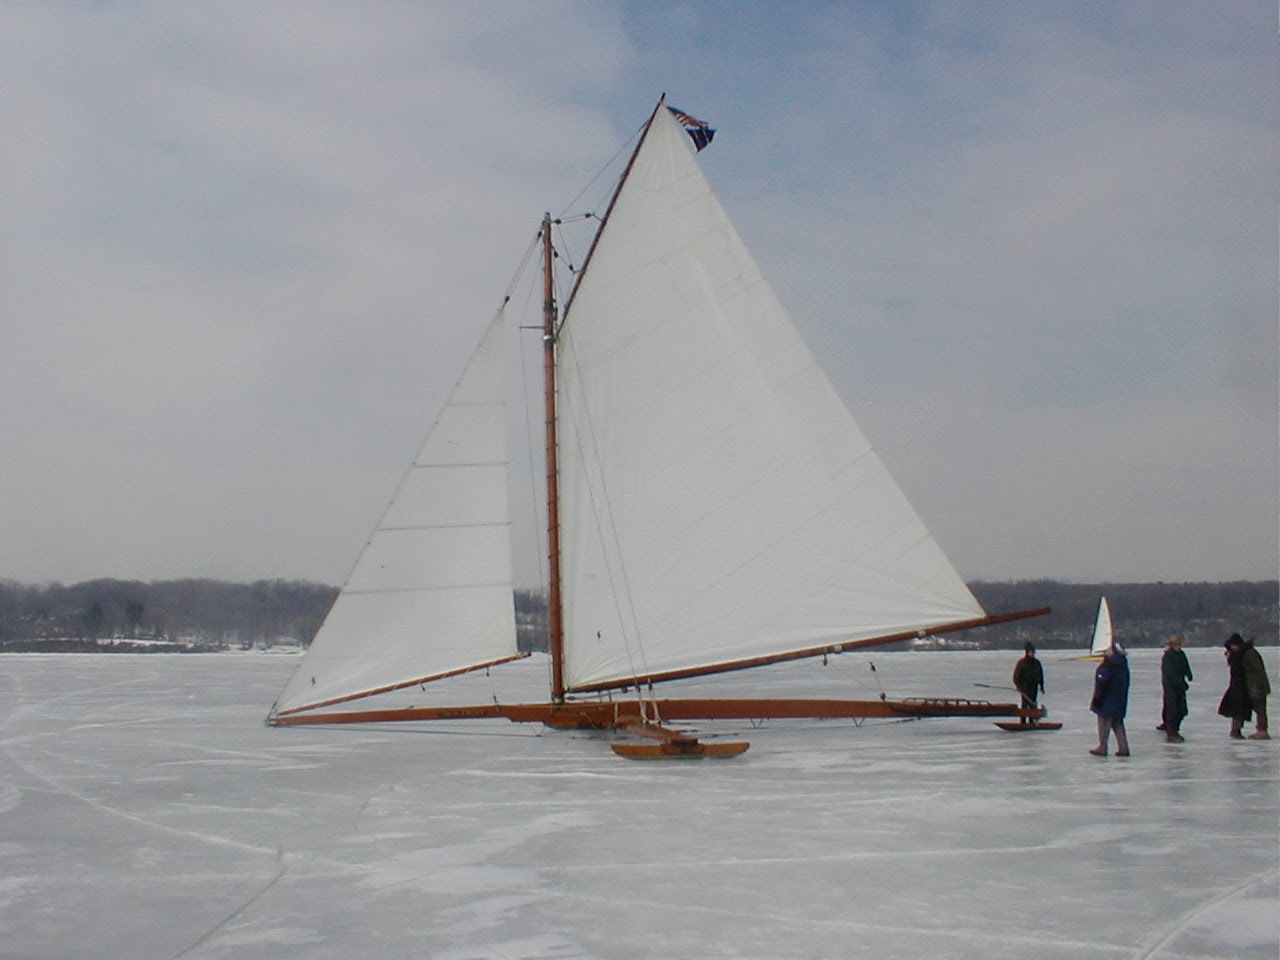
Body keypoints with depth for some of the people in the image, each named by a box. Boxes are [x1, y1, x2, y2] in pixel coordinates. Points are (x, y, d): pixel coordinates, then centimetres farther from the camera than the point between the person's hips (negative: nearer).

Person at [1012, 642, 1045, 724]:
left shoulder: (1037, 663, 12)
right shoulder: (1021, 663, -5)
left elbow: (1041, 675, 19)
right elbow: (1016, 676, -5)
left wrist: (1041, 686, 15)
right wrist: (1019, 686, -12)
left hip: (1034, 687, 5)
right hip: (1025, 687, -5)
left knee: (1033, 704, 7)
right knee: (1025, 703, -7)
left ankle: (1031, 720, 13)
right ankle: (1023, 721, -4)